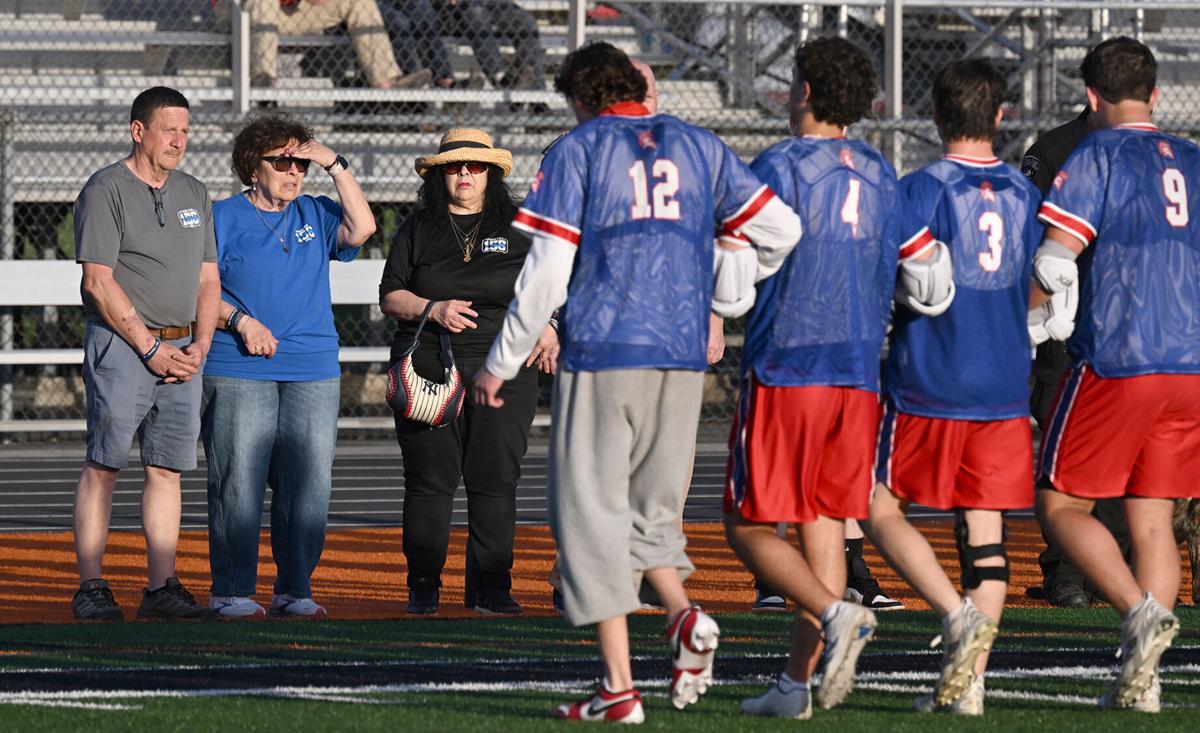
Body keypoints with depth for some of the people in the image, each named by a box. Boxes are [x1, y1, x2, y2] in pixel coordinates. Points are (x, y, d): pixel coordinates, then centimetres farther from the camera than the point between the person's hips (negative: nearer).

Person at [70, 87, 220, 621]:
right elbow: (99, 281, -12)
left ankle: (162, 588, 5)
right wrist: (151, 349, -13)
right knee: (103, 466, -7)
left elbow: (208, 280, 18)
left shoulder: (194, 195, 16)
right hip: (122, 343, -6)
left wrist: (199, 346, 1)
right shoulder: (106, 191, -5)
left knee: (168, 470, 4)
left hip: (183, 351, 6)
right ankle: (91, 588, -7)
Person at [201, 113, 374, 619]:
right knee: (238, 482, -6)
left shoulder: (314, 215, 15)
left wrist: (335, 165, -3)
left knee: (308, 484, 1)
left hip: (313, 373, 4)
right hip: (238, 369, -4)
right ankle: (231, 590, -1)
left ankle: (295, 589, 7)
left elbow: (361, 228, -2)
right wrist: (240, 319, -13)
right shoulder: (224, 218, 5)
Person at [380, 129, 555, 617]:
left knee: (495, 481, -3)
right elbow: (390, 296, 7)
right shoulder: (418, 230, 11)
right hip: (428, 371, 0)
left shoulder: (519, 229, 11)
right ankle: (423, 588, 4)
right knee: (429, 480, -2)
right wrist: (433, 309, -11)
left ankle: (490, 588, 1)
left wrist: (547, 327, -7)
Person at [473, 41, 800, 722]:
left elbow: (548, 274, -6)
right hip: (683, 357, 4)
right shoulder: (701, 147, 12)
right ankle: (685, 615, -11)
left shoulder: (577, 151, 0)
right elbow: (780, 227, 11)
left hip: (602, 350, -4)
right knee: (651, 506, 18)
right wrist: (732, 287, 29)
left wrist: (501, 362, 2)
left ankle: (619, 685, -5)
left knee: (592, 509, 1)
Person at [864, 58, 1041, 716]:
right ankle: (968, 682, 1)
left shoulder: (922, 191, -9)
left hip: (927, 384, -4)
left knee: (880, 508, 8)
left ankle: (957, 612, -14)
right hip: (1004, 388, 5)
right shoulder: (1024, 194, 7)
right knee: (984, 528, 5)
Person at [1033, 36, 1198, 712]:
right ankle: (1142, 679, -1)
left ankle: (1142, 609, -20)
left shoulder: (1098, 158, -4)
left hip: (1116, 364, -6)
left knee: (1062, 506, 3)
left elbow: (1052, 269, -11)